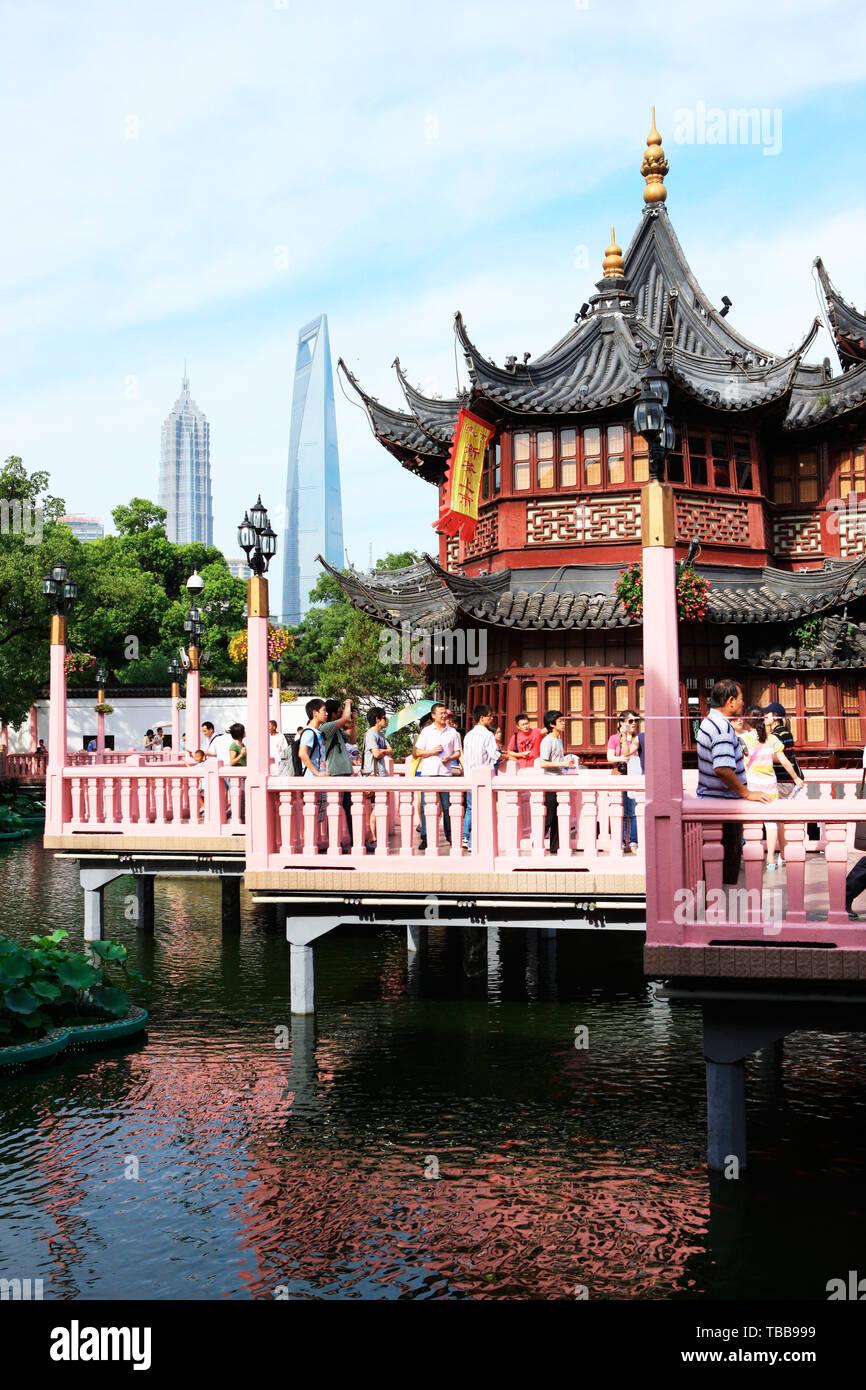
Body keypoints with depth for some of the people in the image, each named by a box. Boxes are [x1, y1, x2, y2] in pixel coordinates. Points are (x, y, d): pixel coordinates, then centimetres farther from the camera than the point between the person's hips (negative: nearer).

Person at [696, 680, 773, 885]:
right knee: (728, 862, -2)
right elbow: (722, 768, -31)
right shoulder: (723, 727, -20)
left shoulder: (708, 721, 13)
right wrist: (746, 793, -24)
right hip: (724, 806, -10)